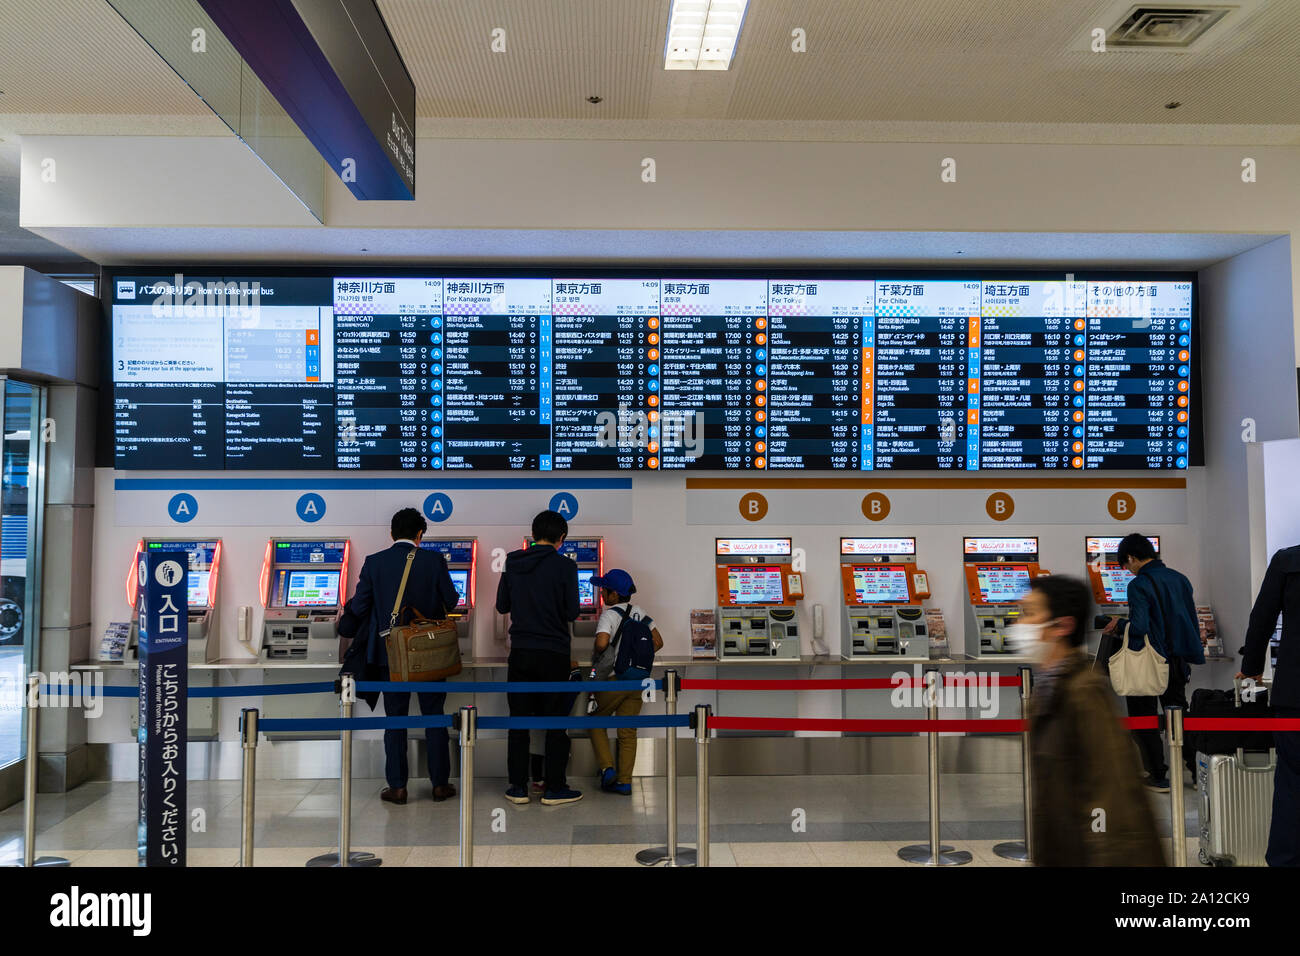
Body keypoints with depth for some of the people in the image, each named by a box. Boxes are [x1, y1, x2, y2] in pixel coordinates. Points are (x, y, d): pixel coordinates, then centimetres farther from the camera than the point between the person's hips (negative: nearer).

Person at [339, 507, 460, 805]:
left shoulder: (374, 562, -5)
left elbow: (360, 606, -2)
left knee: (395, 719, 8)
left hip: (390, 652, 1)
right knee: (434, 717, 9)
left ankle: (397, 787, 10)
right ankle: (440, 783, 13)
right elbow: (450, 601, -1)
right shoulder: (434, 560, -7)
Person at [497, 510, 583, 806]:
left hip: (520, 652, 3)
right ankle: (554, 788, 9)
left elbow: (502, 606, 9)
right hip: (554, 653, -3)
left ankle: (518, 787, 13)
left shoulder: (513, 563, 3)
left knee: (519, 721, 10)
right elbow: (572, 612, -8)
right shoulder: (564, 566, -9)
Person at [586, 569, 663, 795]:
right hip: (637, 681, 6)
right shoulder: (639, 613, 9)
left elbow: (602, 642, -27)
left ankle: (607, 768, 3)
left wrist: (597, 656, -6)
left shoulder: (610, 614, -11)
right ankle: (624, 781, 8)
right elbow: (658, 642, 13)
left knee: (596, 722, 14)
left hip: (614, 679, -5)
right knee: (628, 732, 9)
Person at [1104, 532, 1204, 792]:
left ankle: (1159, 777, 11)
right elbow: (1192, 622, 12)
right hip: (1179, 661, 7)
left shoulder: (1139, 585, -18)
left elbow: (1139, 627, -25)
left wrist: (1118, 624, -6)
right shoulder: (1179, 579, 5)